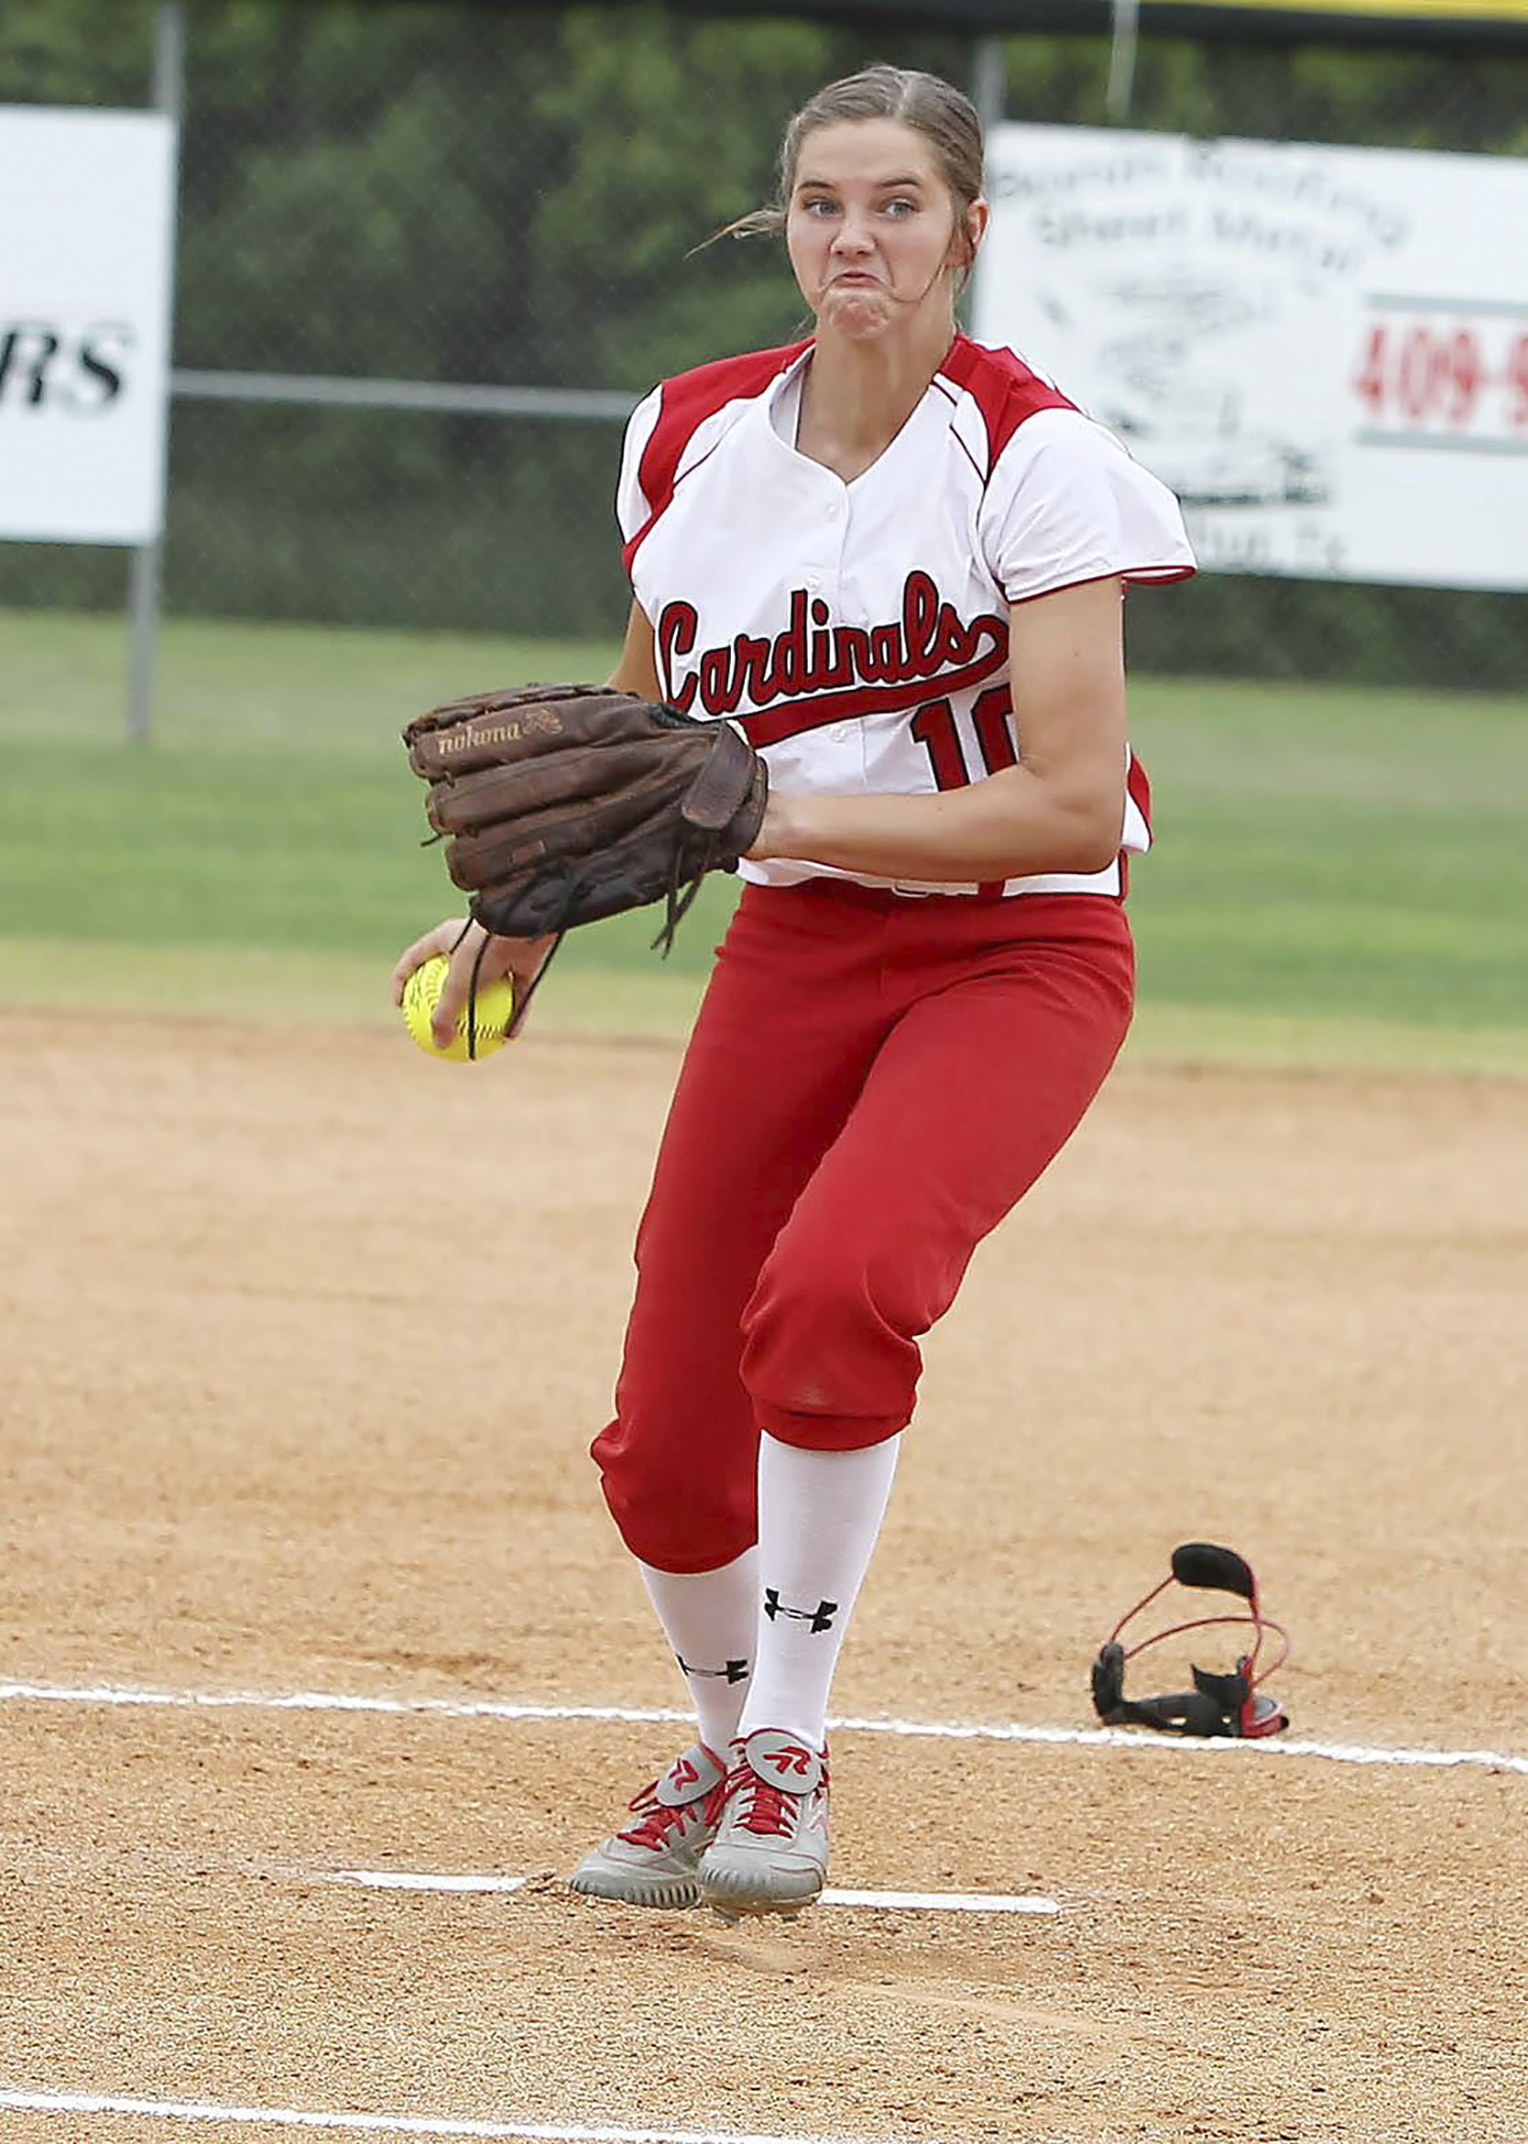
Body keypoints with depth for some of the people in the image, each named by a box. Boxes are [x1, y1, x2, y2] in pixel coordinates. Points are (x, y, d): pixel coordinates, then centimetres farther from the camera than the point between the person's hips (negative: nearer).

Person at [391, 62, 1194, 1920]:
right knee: (665, 1449, -1)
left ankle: (789, 1748, -12)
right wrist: (533, 899, 13)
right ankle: (725, 1752, 31)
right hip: (790, 954, 5)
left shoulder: (1032, 457, -14)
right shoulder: (697, 441, 1)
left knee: (828, 1289, -32)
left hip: (1016, 954, -5)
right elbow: (644, 722, 21)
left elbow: (1075, 803, -21)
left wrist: (786, 813, -23)